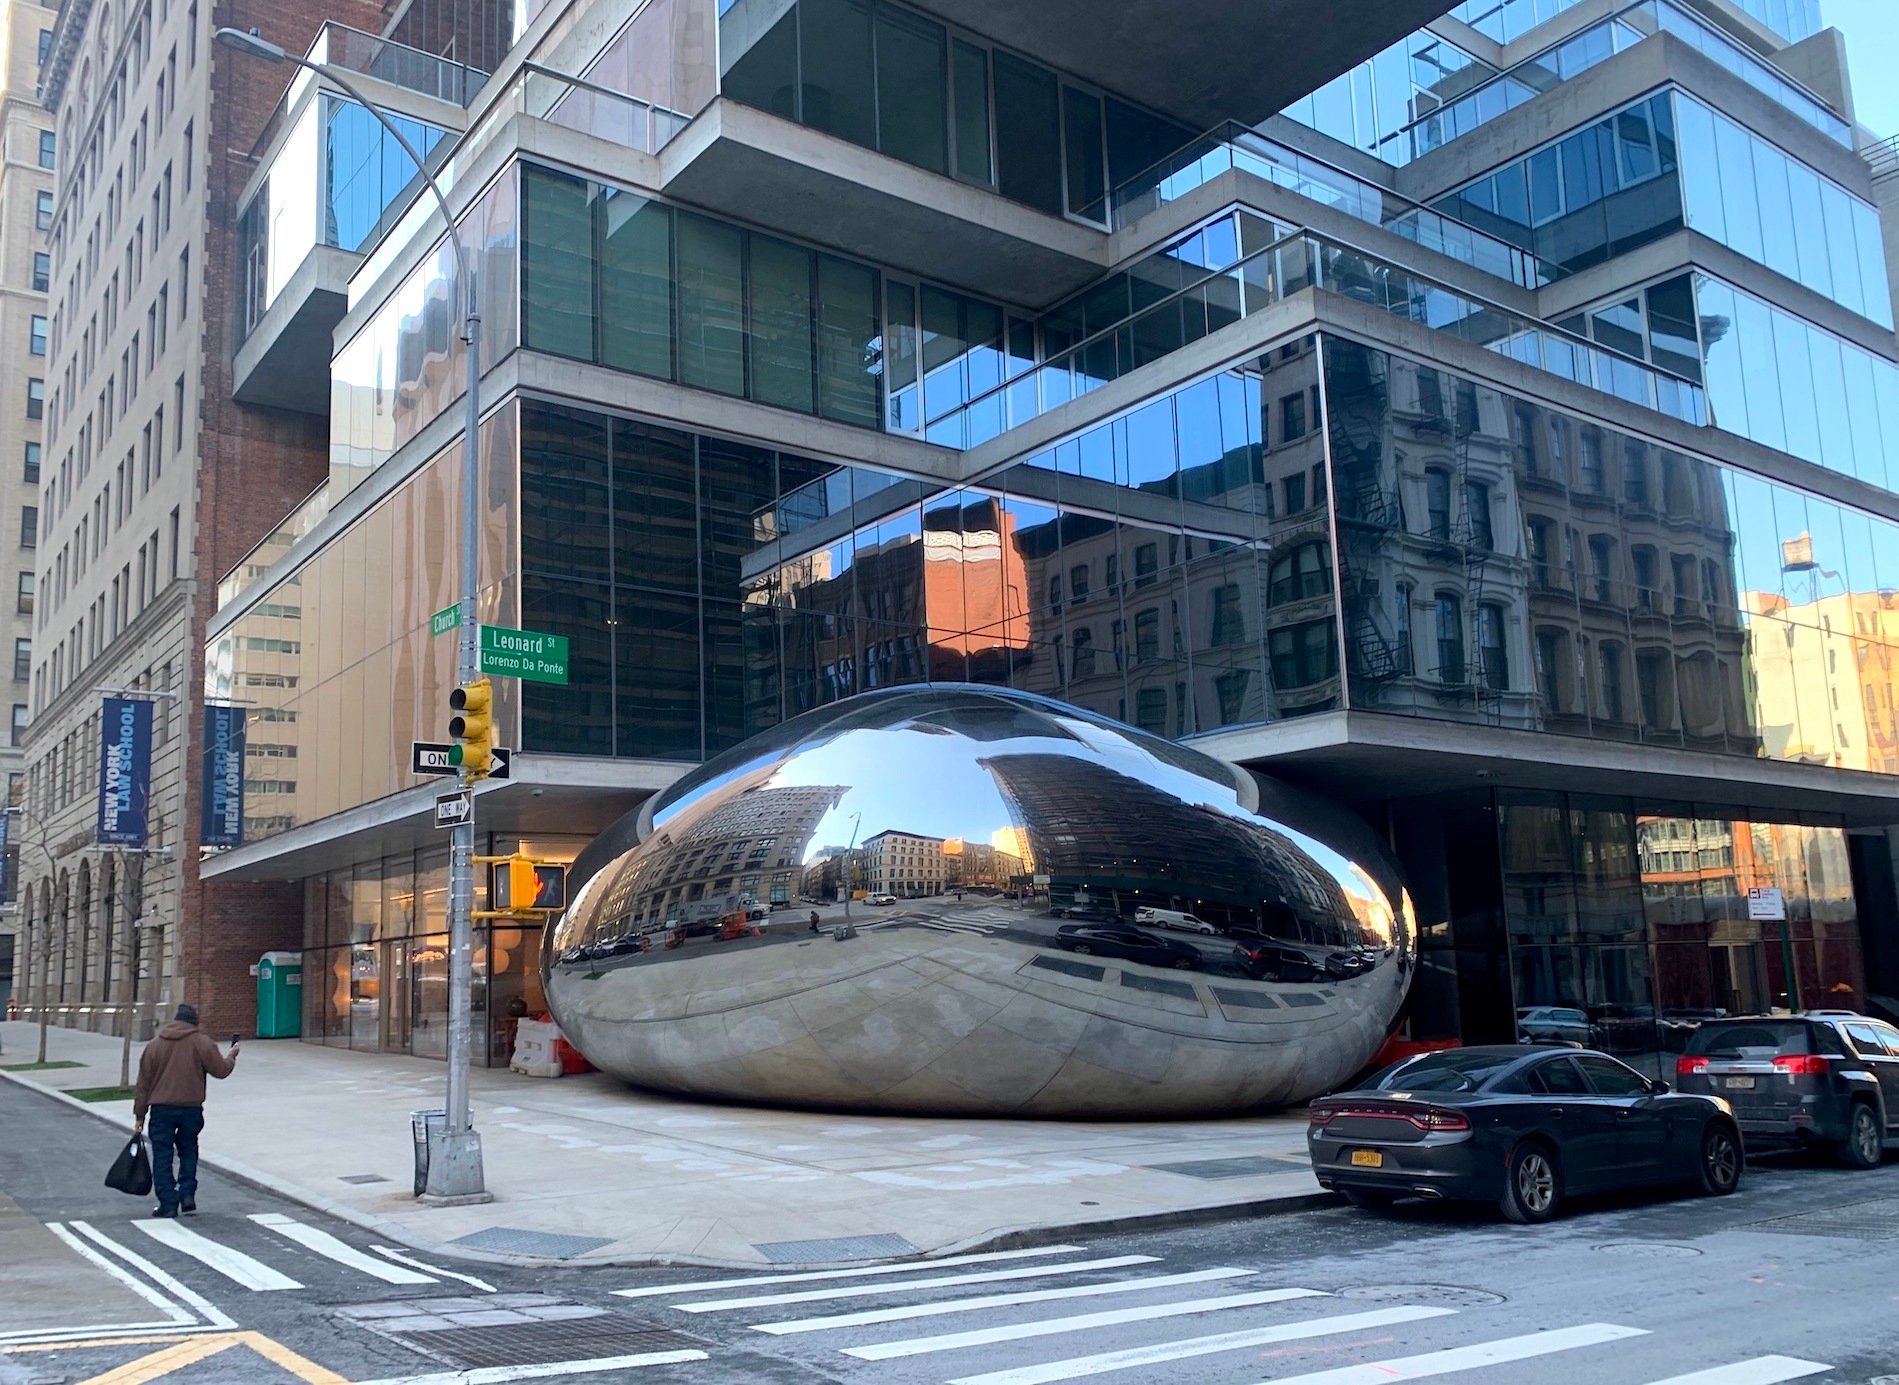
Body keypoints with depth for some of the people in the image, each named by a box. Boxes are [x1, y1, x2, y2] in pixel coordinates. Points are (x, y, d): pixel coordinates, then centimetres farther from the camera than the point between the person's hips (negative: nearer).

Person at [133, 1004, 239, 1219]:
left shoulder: (155, 1045, 6)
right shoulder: (202, 1042, -1)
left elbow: (144, 1083, 7)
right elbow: (221, 1070, -1)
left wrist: (139, 1115, 11)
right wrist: (231, 1056, 20)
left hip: (161, 1109, 0)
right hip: (191, 1109, 0)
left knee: (162, 1155, 5)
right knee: (188, 1149, 17)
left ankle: (168, 1203, 3)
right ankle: (187, 1195, 8)